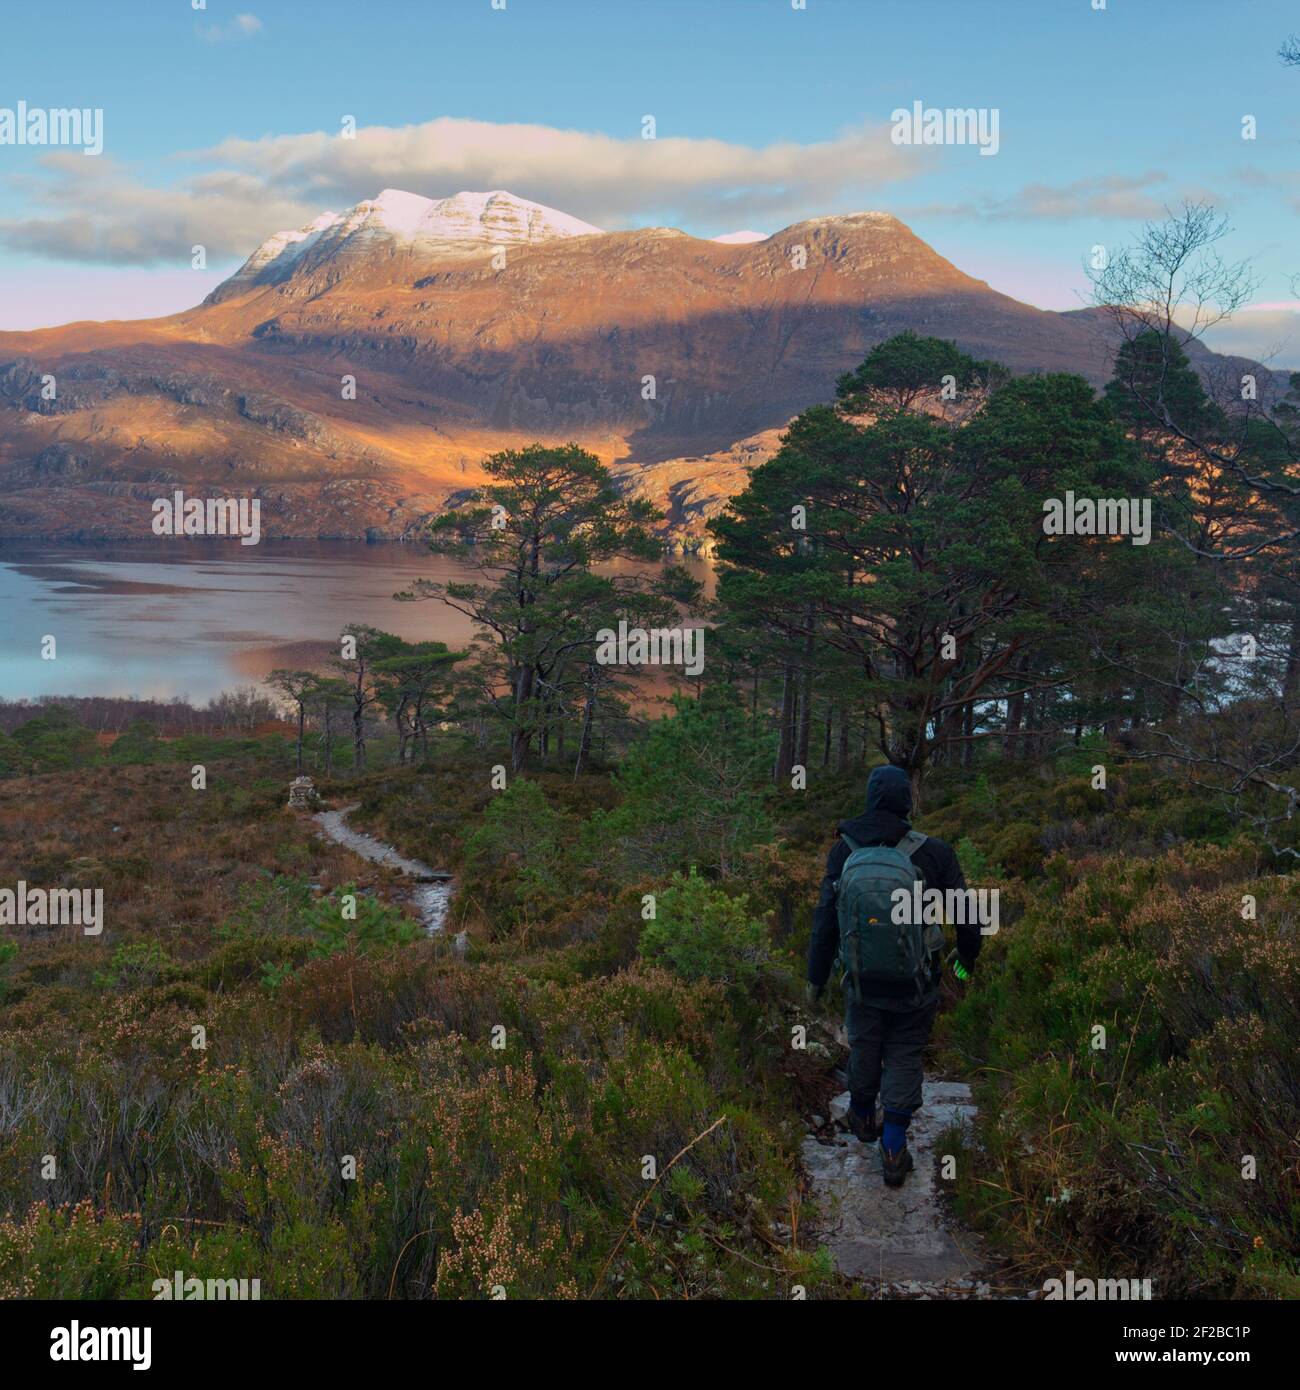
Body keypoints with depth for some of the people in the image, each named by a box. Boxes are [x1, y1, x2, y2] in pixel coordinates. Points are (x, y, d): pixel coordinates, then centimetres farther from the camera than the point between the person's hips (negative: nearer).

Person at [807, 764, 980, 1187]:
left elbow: (826, 919, -4)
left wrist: (816, 977, 8)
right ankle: (893, 1152, 12)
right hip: (916, 984, -1)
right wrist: (967, 957, 16)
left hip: (863, 978, 2)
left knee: (864, 1048, 21)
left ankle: (863, 1118, 44)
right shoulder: (933, 852, -15)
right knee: (904, 1057, 10)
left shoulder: (844, 851, -10)